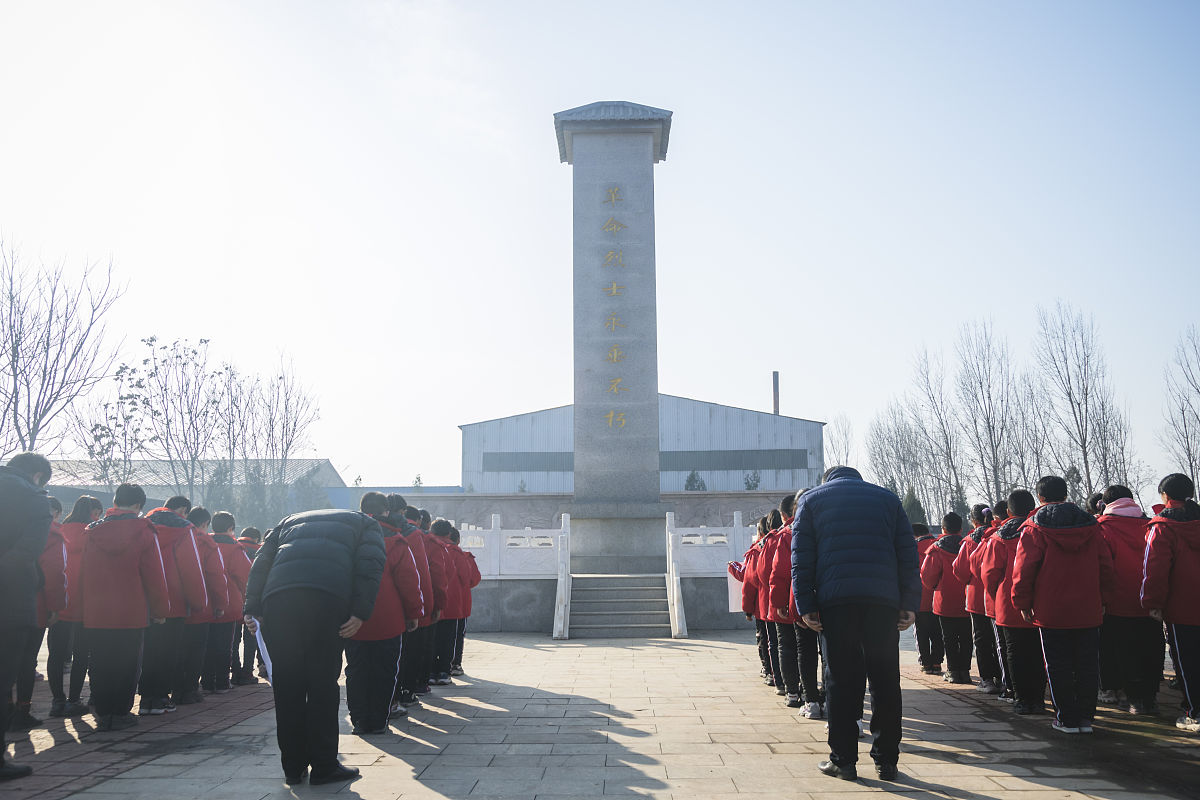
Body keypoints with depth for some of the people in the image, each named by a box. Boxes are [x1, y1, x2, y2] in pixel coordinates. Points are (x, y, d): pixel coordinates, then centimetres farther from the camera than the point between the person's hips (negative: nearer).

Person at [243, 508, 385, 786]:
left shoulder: (290, 521, 37)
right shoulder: (365, 523, 28)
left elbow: (261, 562, 20)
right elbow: (370, 564, 6)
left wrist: (252, 608, 11)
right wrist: (361, 612, -3)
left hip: (278, 596, 3)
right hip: (329, 596, -3)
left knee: (286, 684, 10)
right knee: (323, 682, 5)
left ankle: (293, 767, 18)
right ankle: (324, 767, 10)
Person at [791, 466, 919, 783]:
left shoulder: (811, 499, 16)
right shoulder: (887, 497, 20)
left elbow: (802, 557, 6)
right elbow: (908, 552, 12)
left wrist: (806, 606, 4)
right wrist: (910, 603, 9)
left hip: (834, 599, -1)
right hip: (883, 600, 1)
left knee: (841, 680, 3)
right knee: (886, 680, 6)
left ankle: (843, 759, 4)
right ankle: (886, 760, 10)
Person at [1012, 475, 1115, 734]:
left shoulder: (1034, 528, -7)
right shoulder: (1090, 525, 5)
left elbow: (1024, 569, -10)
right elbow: (1106, 565, 8)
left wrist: (1023, 603, 0)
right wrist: (1101, 599, 17)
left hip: (1051, 612, -3)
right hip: (1088, 610, 3)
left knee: (1059, 667, 5)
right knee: (1087, 665, 11)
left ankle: (1067, 719, 9)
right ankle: (1086, 717, 14)